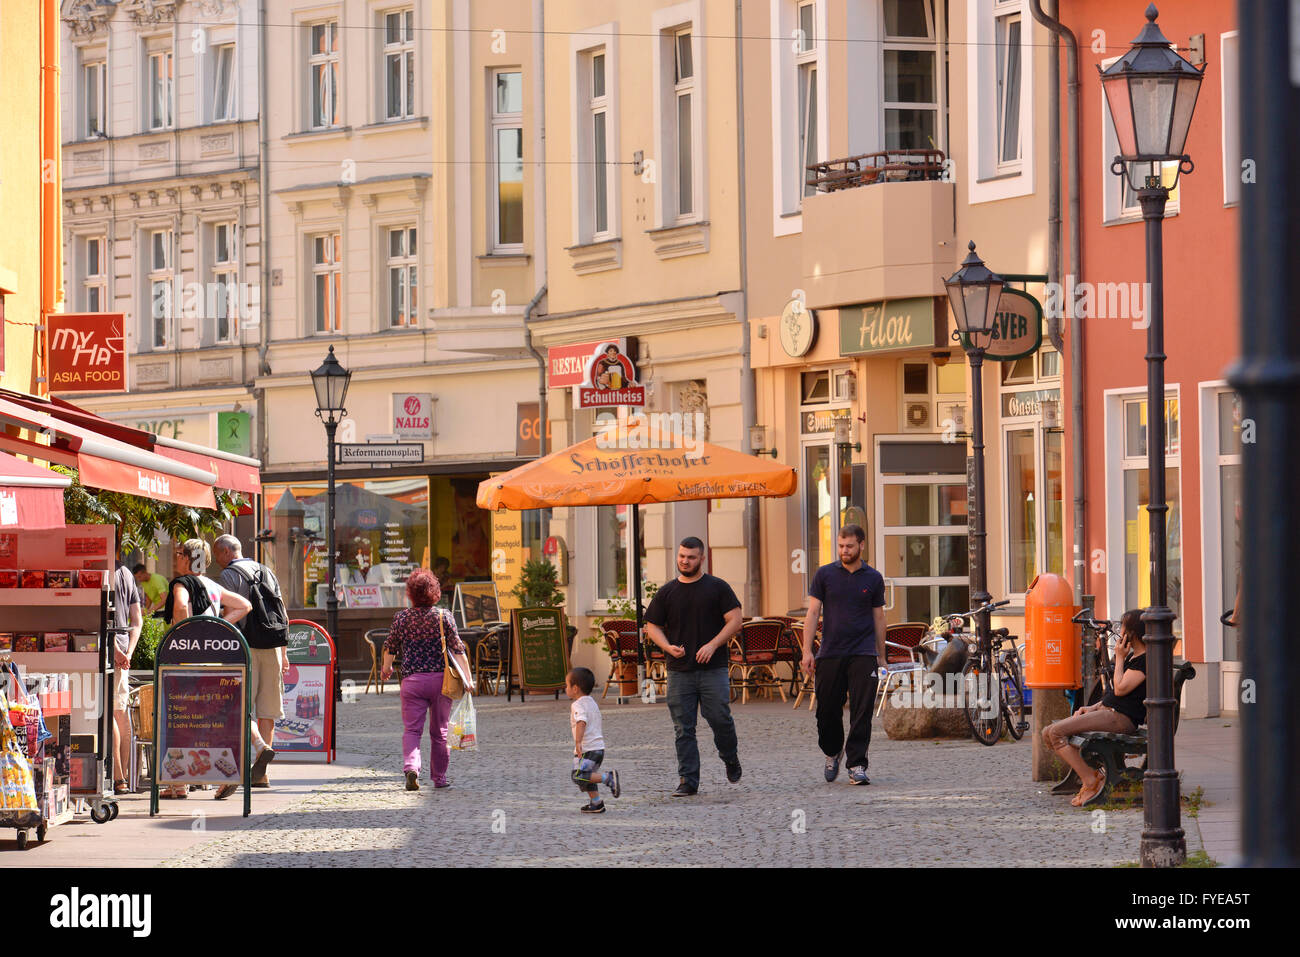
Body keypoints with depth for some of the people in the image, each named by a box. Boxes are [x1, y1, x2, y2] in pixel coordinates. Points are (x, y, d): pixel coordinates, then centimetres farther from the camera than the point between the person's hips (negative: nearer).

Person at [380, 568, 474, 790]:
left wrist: (386, 669, 30)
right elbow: (457, 650, -5)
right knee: (440, 731, 12)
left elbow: (390, 647, 11)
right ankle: (439, 777, 18)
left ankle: (411, 767, -24)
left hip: (412, 680, 0)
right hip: (440, 679, 0)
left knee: (411, 729, 1)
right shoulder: (444, 616, -1)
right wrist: (467, 678, -5)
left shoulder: (402, 618, 1)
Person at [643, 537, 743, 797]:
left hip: (713, 668, -2)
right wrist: (668, 647, -7)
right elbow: (653, 626, 13)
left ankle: (731, 758, 22)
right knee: (683, 728, -1)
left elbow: (734, 621, 0)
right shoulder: (667, 592, 11)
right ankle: (687, 780, 3)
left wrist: (713, 644, -14)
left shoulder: (718, 588, 4)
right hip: (679, 670, 2)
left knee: (719, 718, -8)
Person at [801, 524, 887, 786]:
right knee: (828, 711, 5)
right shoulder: (825, 575, 5)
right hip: (830, 654, 0)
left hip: (863, 655, 0)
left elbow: (878, 617, 14)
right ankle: (832, 753, 30)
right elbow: (813, 612, 3)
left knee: (861, 712, -8)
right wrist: (807, 651, -5)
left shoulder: (873, 578, 7)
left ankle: (857, 765, -5)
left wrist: (881, 656, 13)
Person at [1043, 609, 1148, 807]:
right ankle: (1089, 772, -4)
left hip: (1121, 717, -11)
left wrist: (1119, 659, -7)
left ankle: (1091, 780, -16)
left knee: (1057, 732, -21)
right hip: (1106, 710, 11)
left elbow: (1121, 689, -20)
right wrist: (1094, 707, 12)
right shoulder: (1132, 656, 20)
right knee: (1048, 734, 2)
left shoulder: (1146, 660, -12)